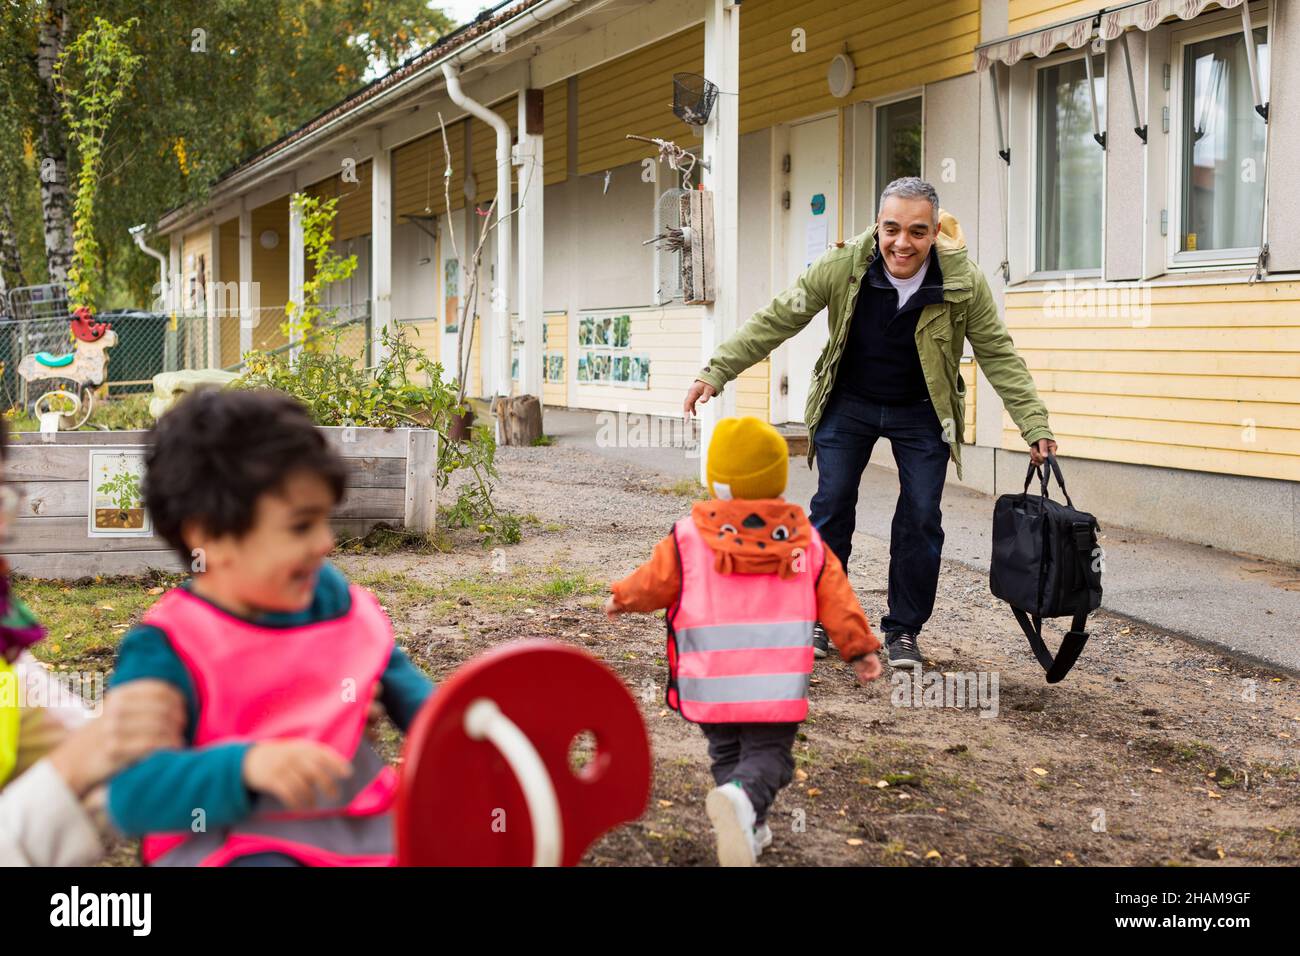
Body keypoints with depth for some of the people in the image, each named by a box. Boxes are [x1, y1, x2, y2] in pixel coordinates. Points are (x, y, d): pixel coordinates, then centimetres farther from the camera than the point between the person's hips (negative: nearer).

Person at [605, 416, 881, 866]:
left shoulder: (688, 536, -2)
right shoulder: (807, 540, 5)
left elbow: (654, 583, 8)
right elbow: (837, 598, 6)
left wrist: (622, 598, 28)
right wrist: (860, 648, 15)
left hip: (709, 685, 0)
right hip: (777, 685, 0)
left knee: (726, 751, 20)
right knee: (768, 754, 4)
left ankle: (750, 830, 12)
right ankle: (743, 800, -26)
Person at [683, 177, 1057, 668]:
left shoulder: (964, 282, -21)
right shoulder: (841, 267, -22)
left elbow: (999, 356, -10)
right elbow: (775, 320, -14)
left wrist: (1035, 426, -13)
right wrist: (715, 372, -17)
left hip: (921, 411, 0)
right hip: (848, 402, 0)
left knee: (920, 519, -3)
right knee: (831, 507, -2)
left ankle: (904, 629, 13)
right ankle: (821, 618, 14)